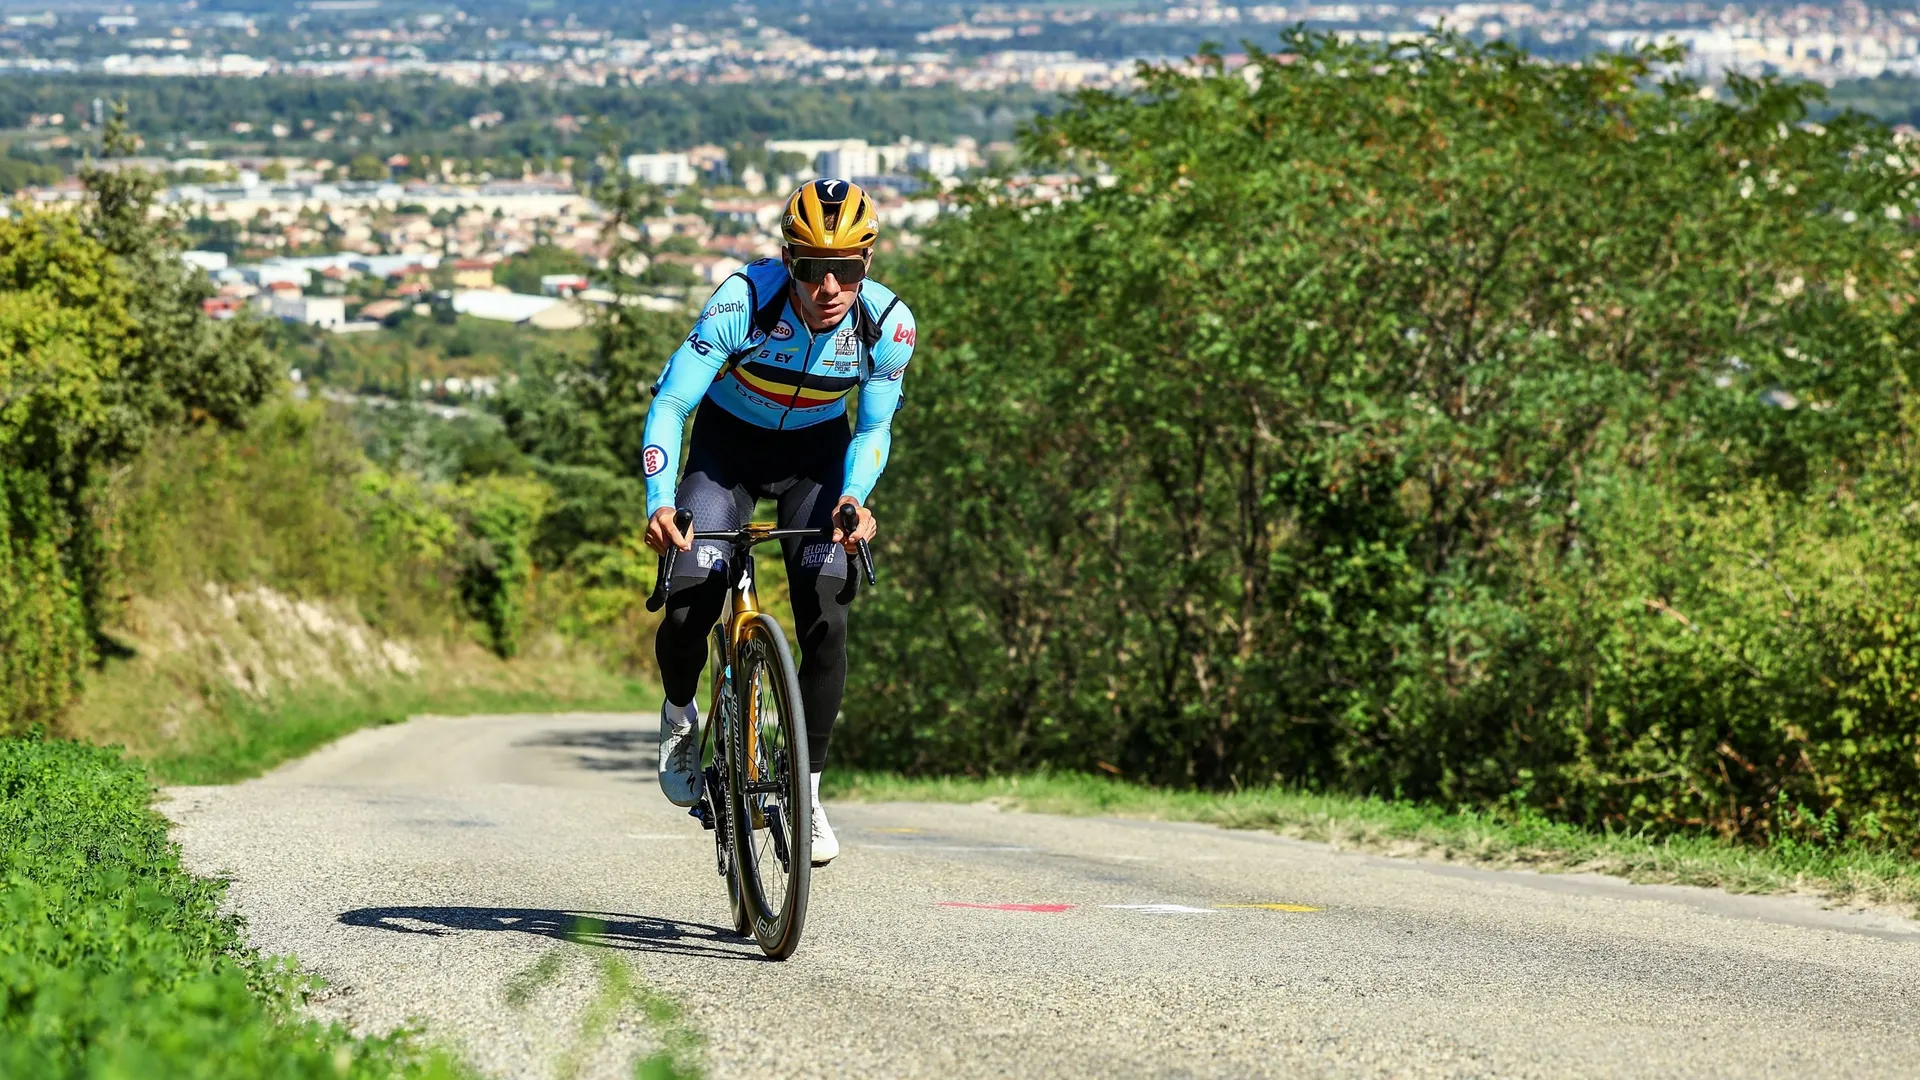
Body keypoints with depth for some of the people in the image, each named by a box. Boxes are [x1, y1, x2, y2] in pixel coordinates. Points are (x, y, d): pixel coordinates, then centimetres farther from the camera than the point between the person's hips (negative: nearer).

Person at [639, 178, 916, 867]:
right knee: (687, 612, -17)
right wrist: (659, 501, -44)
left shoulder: (888, 324, -24)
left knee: (826, 618, -15)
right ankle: (680, 715, 16)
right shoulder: (744, 301, -31)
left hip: (816, 454, 1)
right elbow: (670, 404, -29)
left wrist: (854, 497, -31)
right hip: (728, 443, -1)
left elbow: (873, 429, -11)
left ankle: (807, 789, 1)